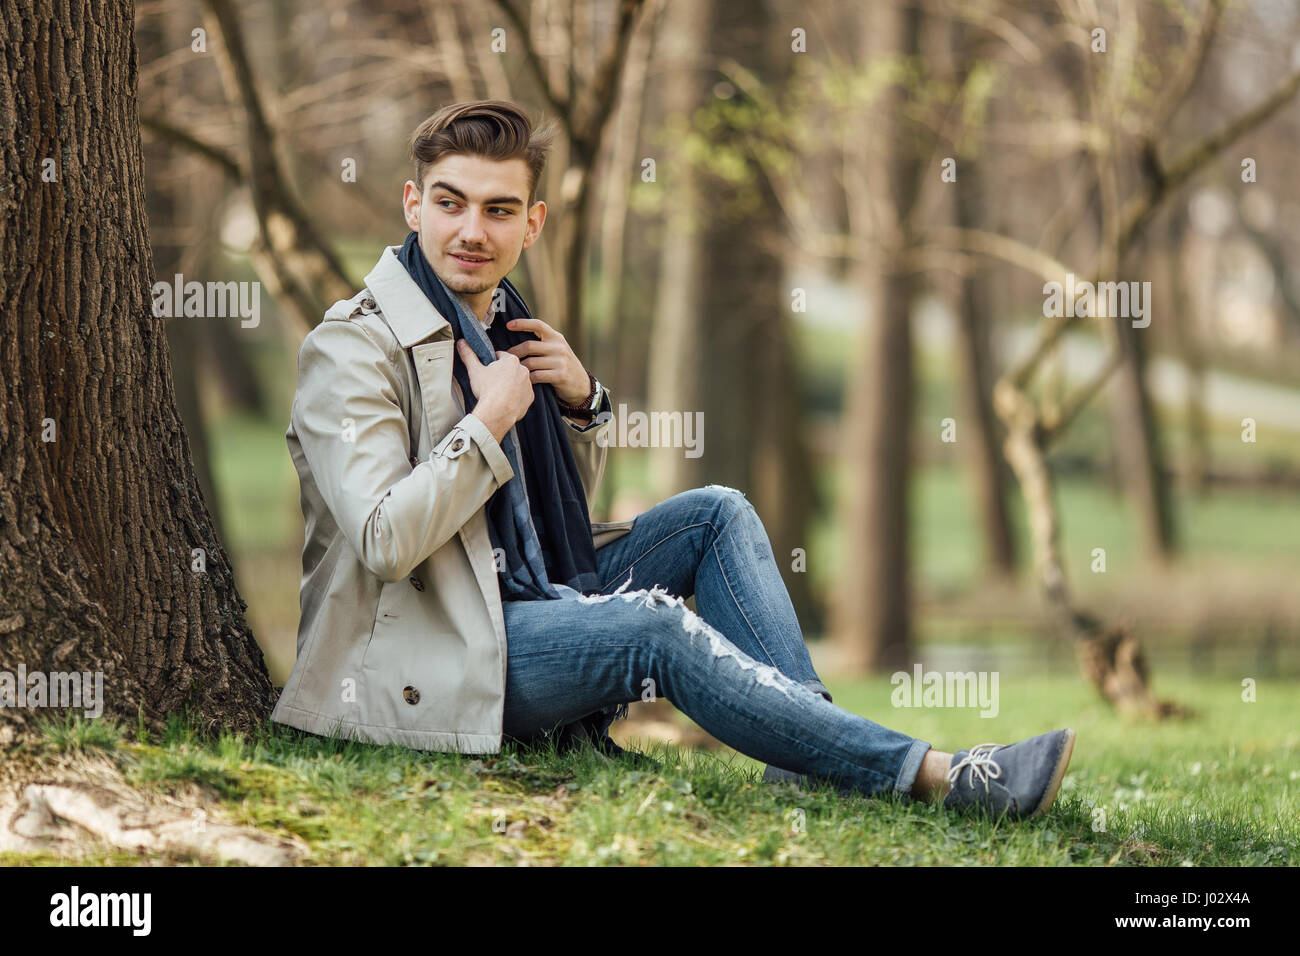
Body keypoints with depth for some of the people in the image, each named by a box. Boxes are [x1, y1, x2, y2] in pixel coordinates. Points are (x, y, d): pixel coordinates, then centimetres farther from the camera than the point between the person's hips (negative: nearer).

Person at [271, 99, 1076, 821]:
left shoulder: (502, 327, 12)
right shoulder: (352, 351, -13)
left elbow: (565, 513, 20)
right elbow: (385, 541, -25)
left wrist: (581, 402, 1)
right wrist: (490, 422, -17)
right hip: (422, 661, -9)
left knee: (716, 515, 2)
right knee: (654, 625, -28)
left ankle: (808, 755, -11)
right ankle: (934, 774, -28)